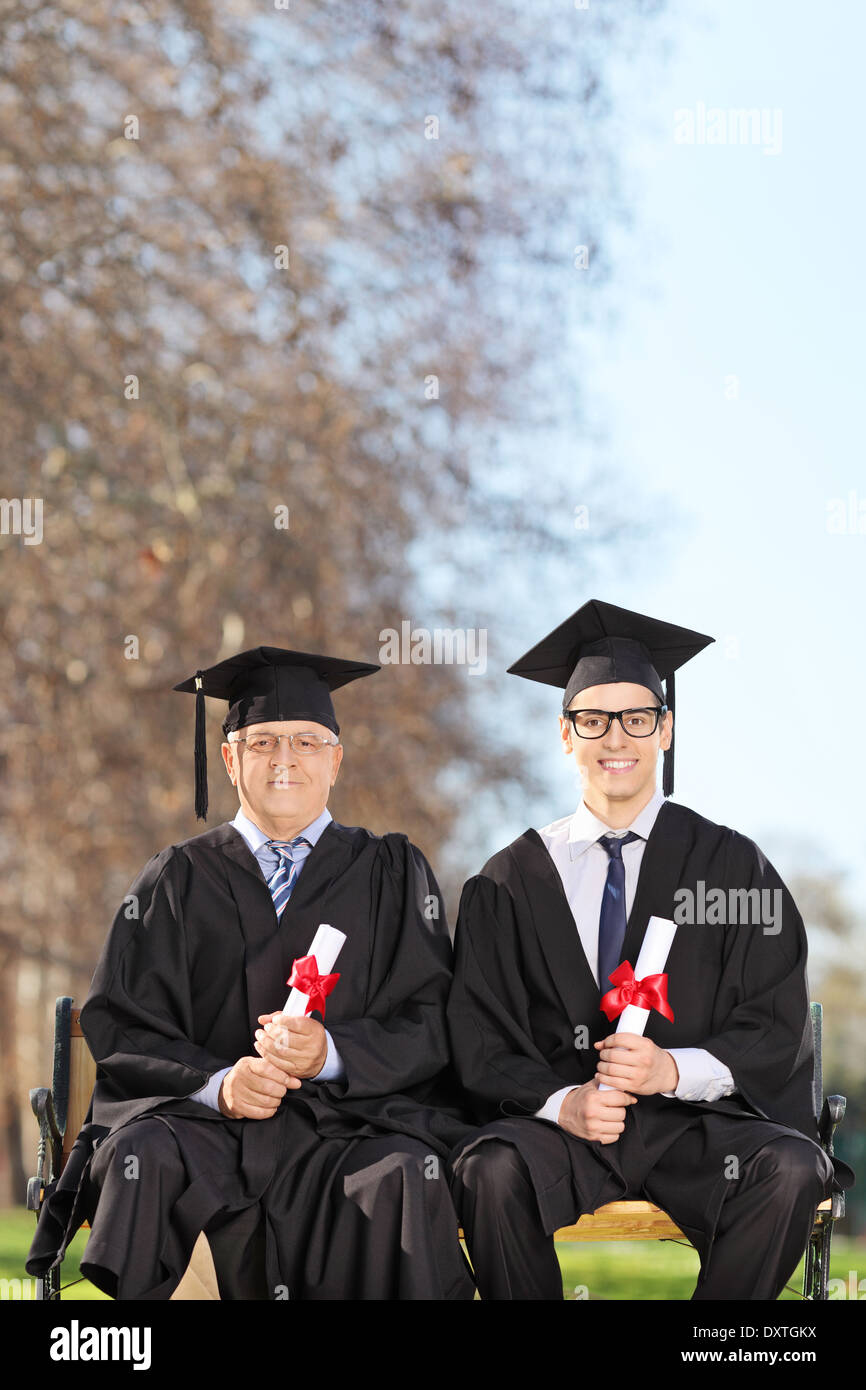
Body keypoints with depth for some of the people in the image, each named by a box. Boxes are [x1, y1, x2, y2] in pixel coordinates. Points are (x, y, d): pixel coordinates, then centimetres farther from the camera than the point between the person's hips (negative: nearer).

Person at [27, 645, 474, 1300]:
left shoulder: (392, 873, 16)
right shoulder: (176, 881, 16)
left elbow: (430, 1021, 5)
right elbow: (121, 1026, 6)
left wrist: (329, 1053, -15)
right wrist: (217, 1082, -13)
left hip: (354, 1119, 0)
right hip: (200, 1120, 1)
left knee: (402, 1178, -34)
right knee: (141, 1160, -32)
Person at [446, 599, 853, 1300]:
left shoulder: (733, 866, 8)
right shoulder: (512, 882, 10)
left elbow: (776, 1029, 2)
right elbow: (482, 1039, 4)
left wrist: (674, 1069, -16)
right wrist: (560, 1101, -16)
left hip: (699, 1121, 0)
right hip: (558, 1124, 0)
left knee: (790, 1172, -31)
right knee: (491, 1173, -33)